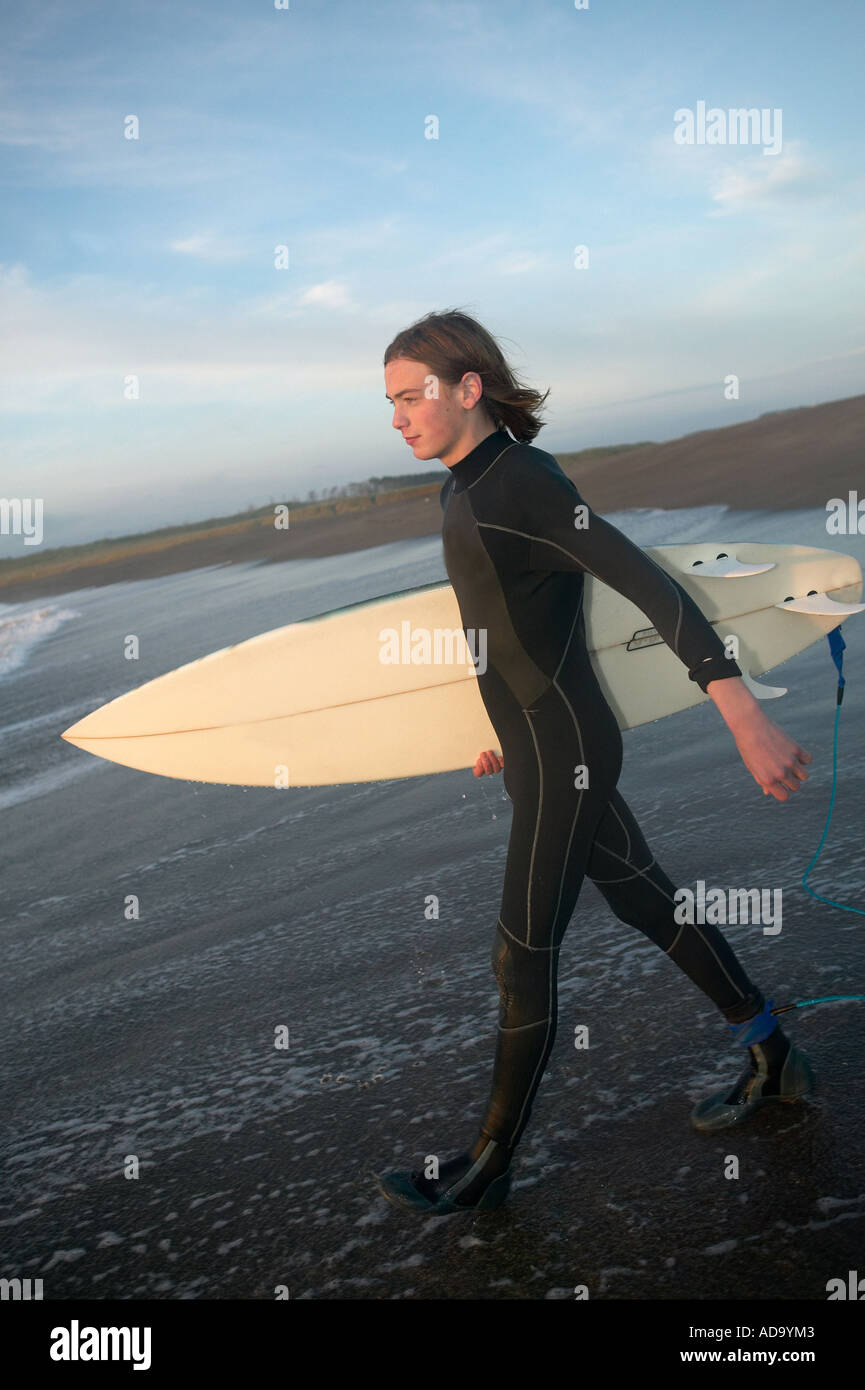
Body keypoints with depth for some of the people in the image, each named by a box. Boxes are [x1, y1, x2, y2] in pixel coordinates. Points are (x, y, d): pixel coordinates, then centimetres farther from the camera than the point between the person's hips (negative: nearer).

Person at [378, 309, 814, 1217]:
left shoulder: (519, 482, -21)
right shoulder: (469, 488, 7)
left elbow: (651, 587, -26)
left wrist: (747, 722, -31)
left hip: (563, 757, -9)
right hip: (542, 749, 9)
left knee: (522, 959, 3)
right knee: (647, 902, 20)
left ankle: (487, 1169, 21)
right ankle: (772, 1061, 38)